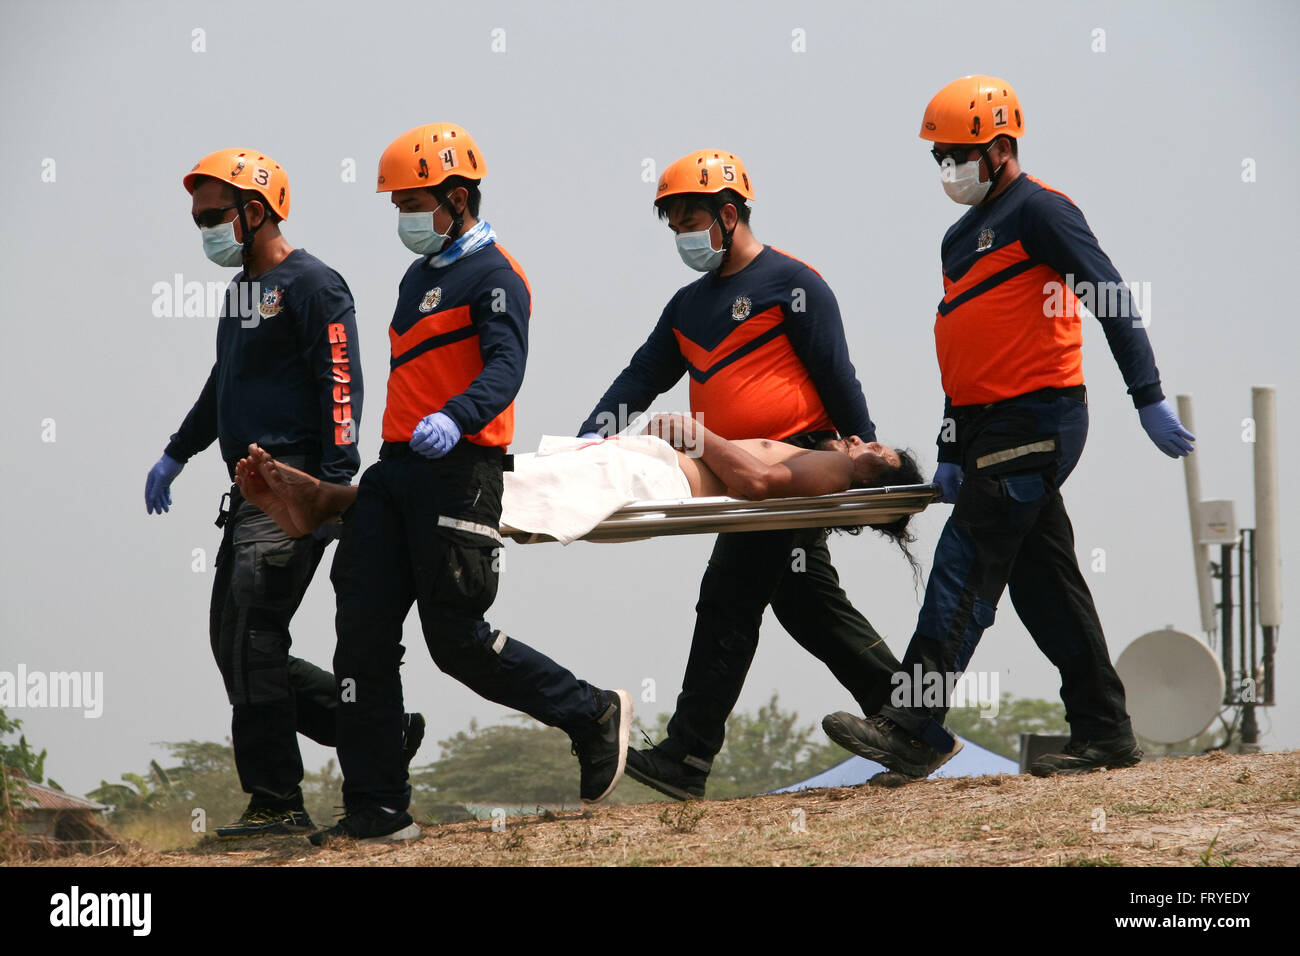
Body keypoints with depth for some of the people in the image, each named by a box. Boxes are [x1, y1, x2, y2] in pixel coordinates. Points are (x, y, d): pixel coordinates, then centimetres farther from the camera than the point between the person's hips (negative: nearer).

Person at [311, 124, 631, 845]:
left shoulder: (493, 277, -7)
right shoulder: (419, 278, 22)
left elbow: (505, 368, -22)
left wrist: (455, 419, -40)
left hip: (457, 470, -9)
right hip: (396, 470, 9)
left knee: (457, 638, -8)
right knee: (363, 634, 0)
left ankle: (593, 716, 12)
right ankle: (377, 809, 1)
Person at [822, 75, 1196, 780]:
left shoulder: (1039, 212, -8)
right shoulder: (962, 237, 21)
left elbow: (1112, 302, -14)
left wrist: (1149, 400, -20)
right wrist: (952, 451, 20)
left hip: (1035, 420, -10)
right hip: (993, 429, 10)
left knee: (965, 567, -13)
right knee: (1045, 583, 9)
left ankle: (913, 729, -17)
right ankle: (1104, 733, 13)